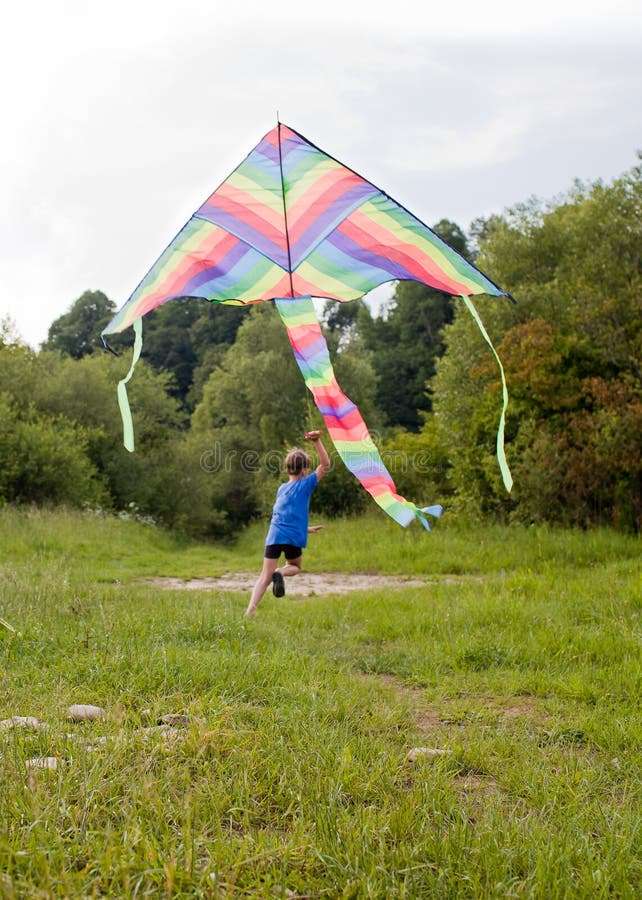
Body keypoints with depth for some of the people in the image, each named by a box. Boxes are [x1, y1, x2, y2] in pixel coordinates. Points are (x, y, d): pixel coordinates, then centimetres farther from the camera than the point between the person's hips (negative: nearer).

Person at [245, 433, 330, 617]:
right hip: (293, 537, -4)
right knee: (295, 566, 23)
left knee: (265, 576, 2)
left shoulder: (282, 488, 22)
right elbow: (325, 464, 5)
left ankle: (249, 612, -14)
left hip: (274, 535, 4)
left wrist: (306, 528, 41)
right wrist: (317, 441, 1)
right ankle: (280, 572, -11)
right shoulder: (305, 484, 5)